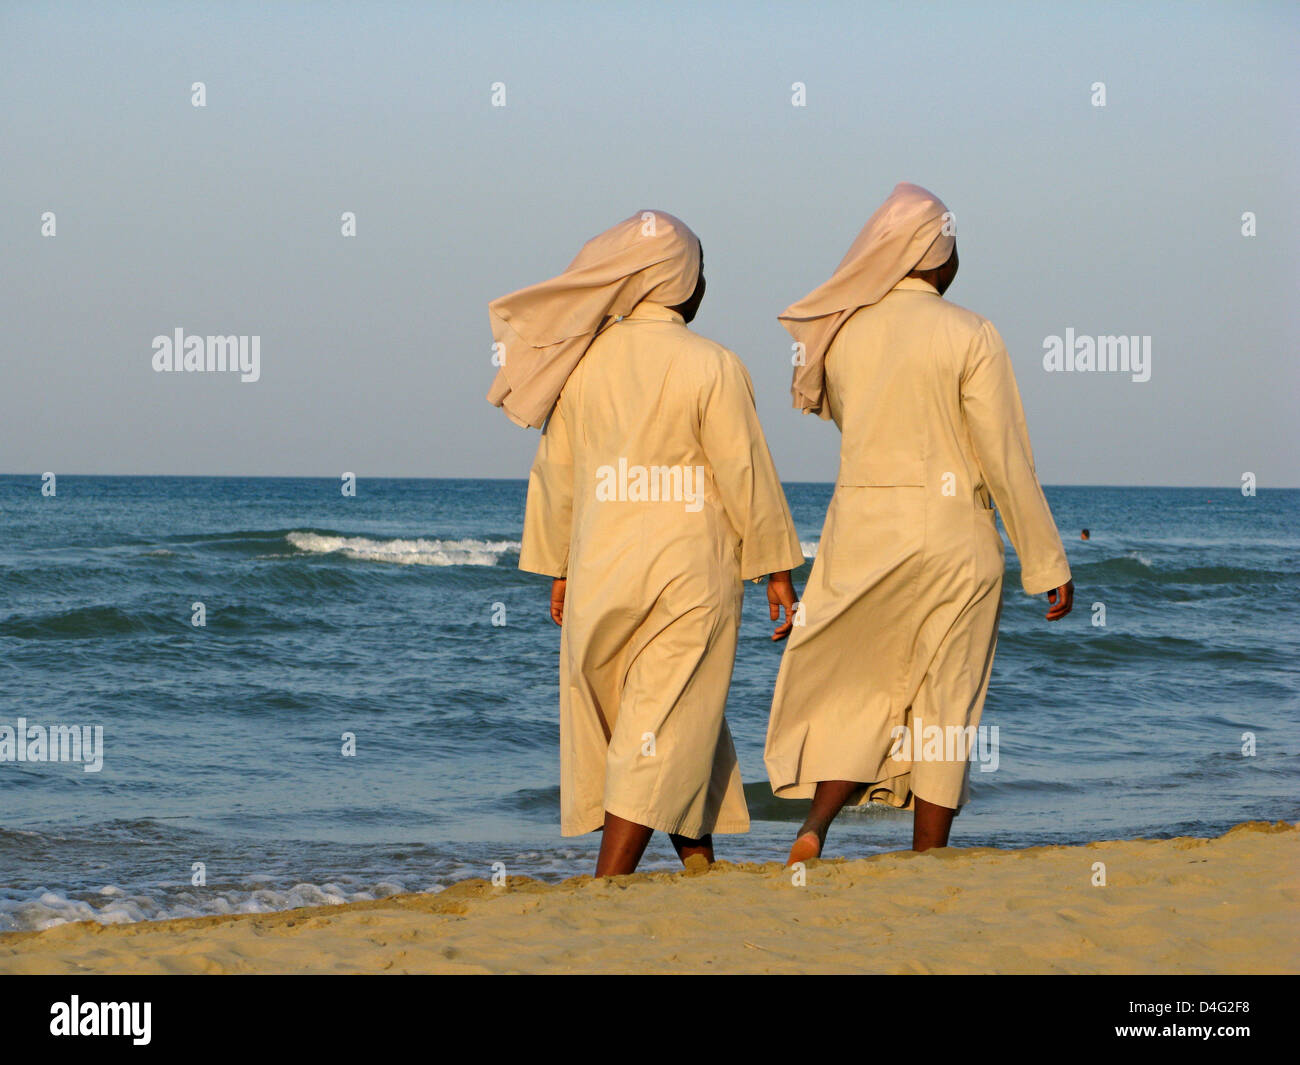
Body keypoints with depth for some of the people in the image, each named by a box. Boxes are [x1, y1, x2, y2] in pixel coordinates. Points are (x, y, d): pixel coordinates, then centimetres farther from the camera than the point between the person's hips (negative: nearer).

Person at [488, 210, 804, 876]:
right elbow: (745, 476, -8)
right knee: (666, 728, 0)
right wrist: (776, 569, 1)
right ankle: (606, 891, -7)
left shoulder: (581, 359, 3)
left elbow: (556, 473, 8)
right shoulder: (711, 367, -10)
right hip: (690, 571, -5)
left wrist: (558, 571, 17)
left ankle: (700, 863, 25)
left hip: (600, 570, 5)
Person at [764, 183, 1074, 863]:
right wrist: (1047, 563, -3)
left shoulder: (840, 332, 1)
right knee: (944, 706, 6)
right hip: (953, 536, -3)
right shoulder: (970, 336, -10)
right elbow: (1006, 457, -10)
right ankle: (927, 867, 6)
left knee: (858, 696, 13)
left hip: (859, 531, 3)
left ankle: (815, 825, -8)